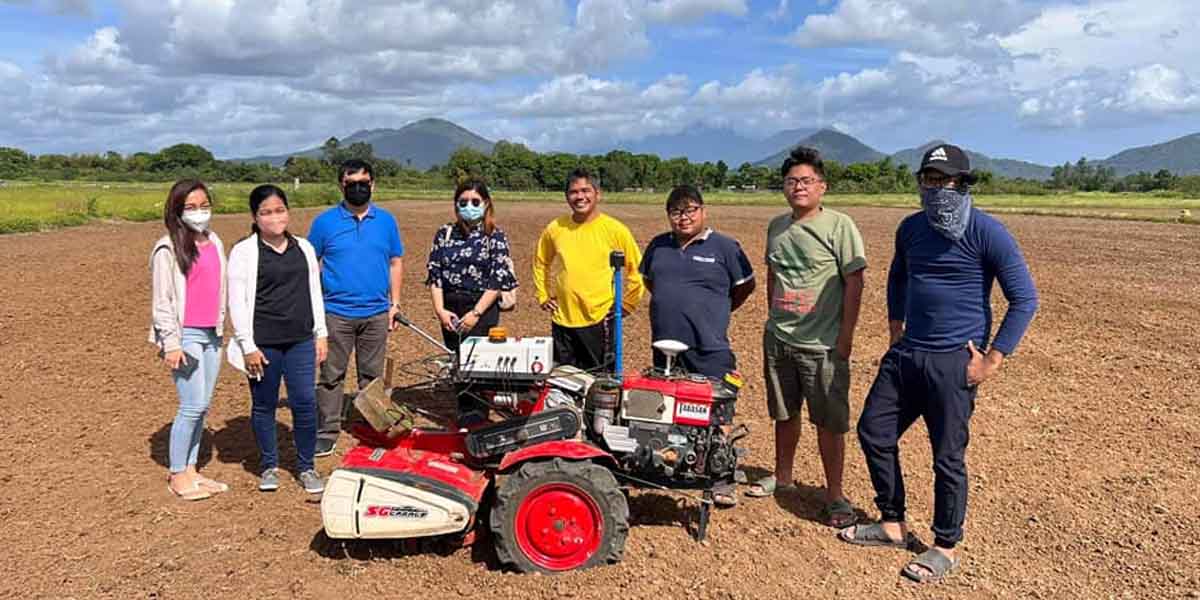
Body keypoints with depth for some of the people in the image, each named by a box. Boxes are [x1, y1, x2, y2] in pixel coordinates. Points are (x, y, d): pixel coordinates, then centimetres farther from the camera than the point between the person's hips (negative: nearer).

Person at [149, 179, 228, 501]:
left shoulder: (214, 242, 11)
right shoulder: (168, 249, -8)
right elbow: (161, 300, -9)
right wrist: (170, 343, -13)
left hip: (211, 334, 6)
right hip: (185, 336, -6)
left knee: (203, 405, 9)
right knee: (193, 406, -6)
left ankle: (191, 469, 19)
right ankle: (177, 475, 7)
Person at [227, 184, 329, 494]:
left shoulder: (303, 248, 8)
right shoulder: (243, 252, -4)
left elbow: (314, 292, 14)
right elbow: (237, 303, -6)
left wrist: (321, 334, 11)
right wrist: (248, 346, -9)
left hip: (301, 341, 3)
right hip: (263, 344, -2)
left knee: (305, 403, 1)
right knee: (264, 406, 9)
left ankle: (306, 467, 16)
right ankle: (269, 466, 26)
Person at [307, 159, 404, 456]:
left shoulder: (386, 221, 6)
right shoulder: (325, 222, 0)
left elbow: (395, 263, 10)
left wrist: (395, 303, 5)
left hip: (377, 314, 2)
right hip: (336, 313, -2)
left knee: (372, 376, 12)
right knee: (331, 376, 3)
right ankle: (327, 433, 11)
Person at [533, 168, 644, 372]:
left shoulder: (615, 229, -6)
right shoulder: (555, 228, 3)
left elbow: (637, 270, 2)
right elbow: (540, 263, 20)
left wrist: (627, 304, -1)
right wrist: (543, 297, 14)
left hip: (600, 321, -3)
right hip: (563, 321, 3)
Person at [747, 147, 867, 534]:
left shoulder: (839, 226, -10)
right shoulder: (776, 227, 8)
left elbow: (854, 283, -10)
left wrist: (846, 335, -12)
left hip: (822, 343, -5)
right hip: (778, 339, 6)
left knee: (829, 422, 2)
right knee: (784, 413, 19)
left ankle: (834, 495, 15)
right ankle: (783, 477, 36)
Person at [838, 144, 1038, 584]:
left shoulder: (986, 232, -11)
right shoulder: (911, 228, 7)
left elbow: (1024, 299, -10)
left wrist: (993, 360, -14)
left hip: (954, 363, -7)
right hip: (906, 354, 7)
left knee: (948, 457, 1)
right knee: (873, 431, 10)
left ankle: (945, 548, 20)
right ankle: (892, 525, 27)